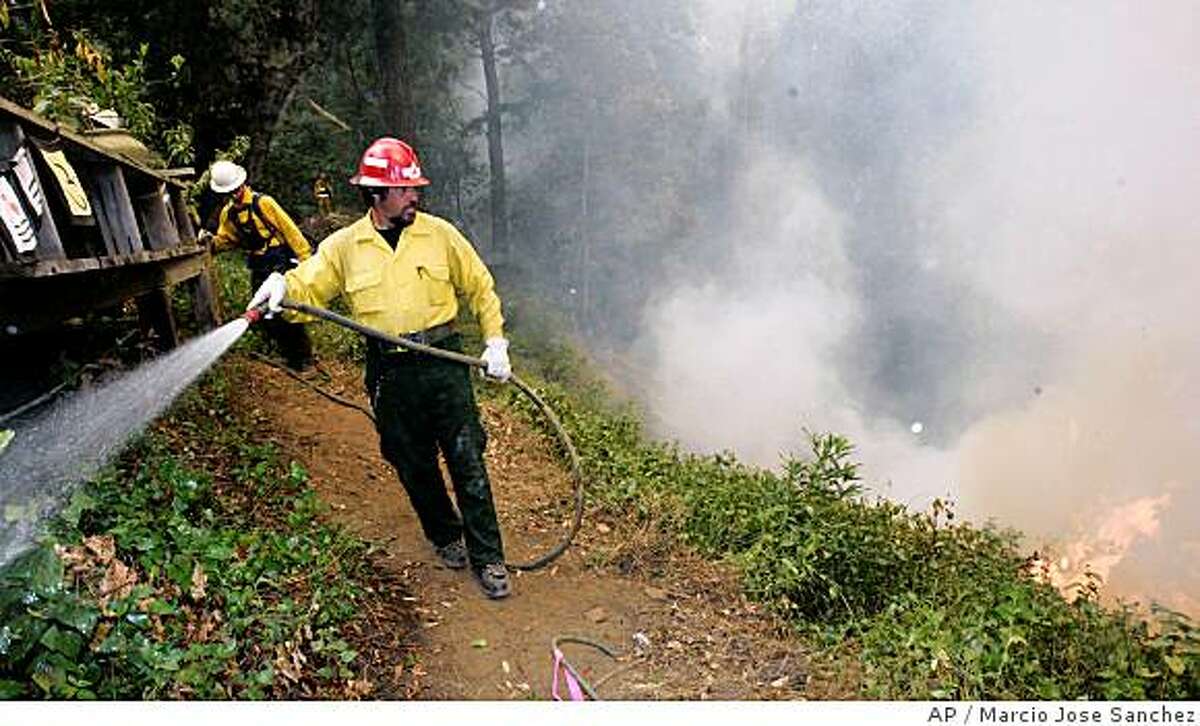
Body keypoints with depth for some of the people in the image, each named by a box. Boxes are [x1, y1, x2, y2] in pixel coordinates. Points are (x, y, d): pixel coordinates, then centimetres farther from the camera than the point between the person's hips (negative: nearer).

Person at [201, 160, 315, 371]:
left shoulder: (263, 203, -10)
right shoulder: (228, 213, 9)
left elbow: (289, 229, -9)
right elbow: (225, 240, 18)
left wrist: (305, 257, -10)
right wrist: (211, 241, -5)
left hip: (281, 261, -7)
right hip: (258, 268, 7)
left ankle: (303, 356, 1)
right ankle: (288, 354, 21)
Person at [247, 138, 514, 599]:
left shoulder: (439, 233, 0)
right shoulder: (344, 246, 1)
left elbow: (480, 288, 7)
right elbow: (307, 288, 3)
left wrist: (496, 341, 0)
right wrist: (281, 287, -20)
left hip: (444, 361, -1)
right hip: (388, 372, 2)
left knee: (467, 461, 0)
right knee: (413, 465, 13)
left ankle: (487, 559, 12)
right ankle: (445, 536, 36)